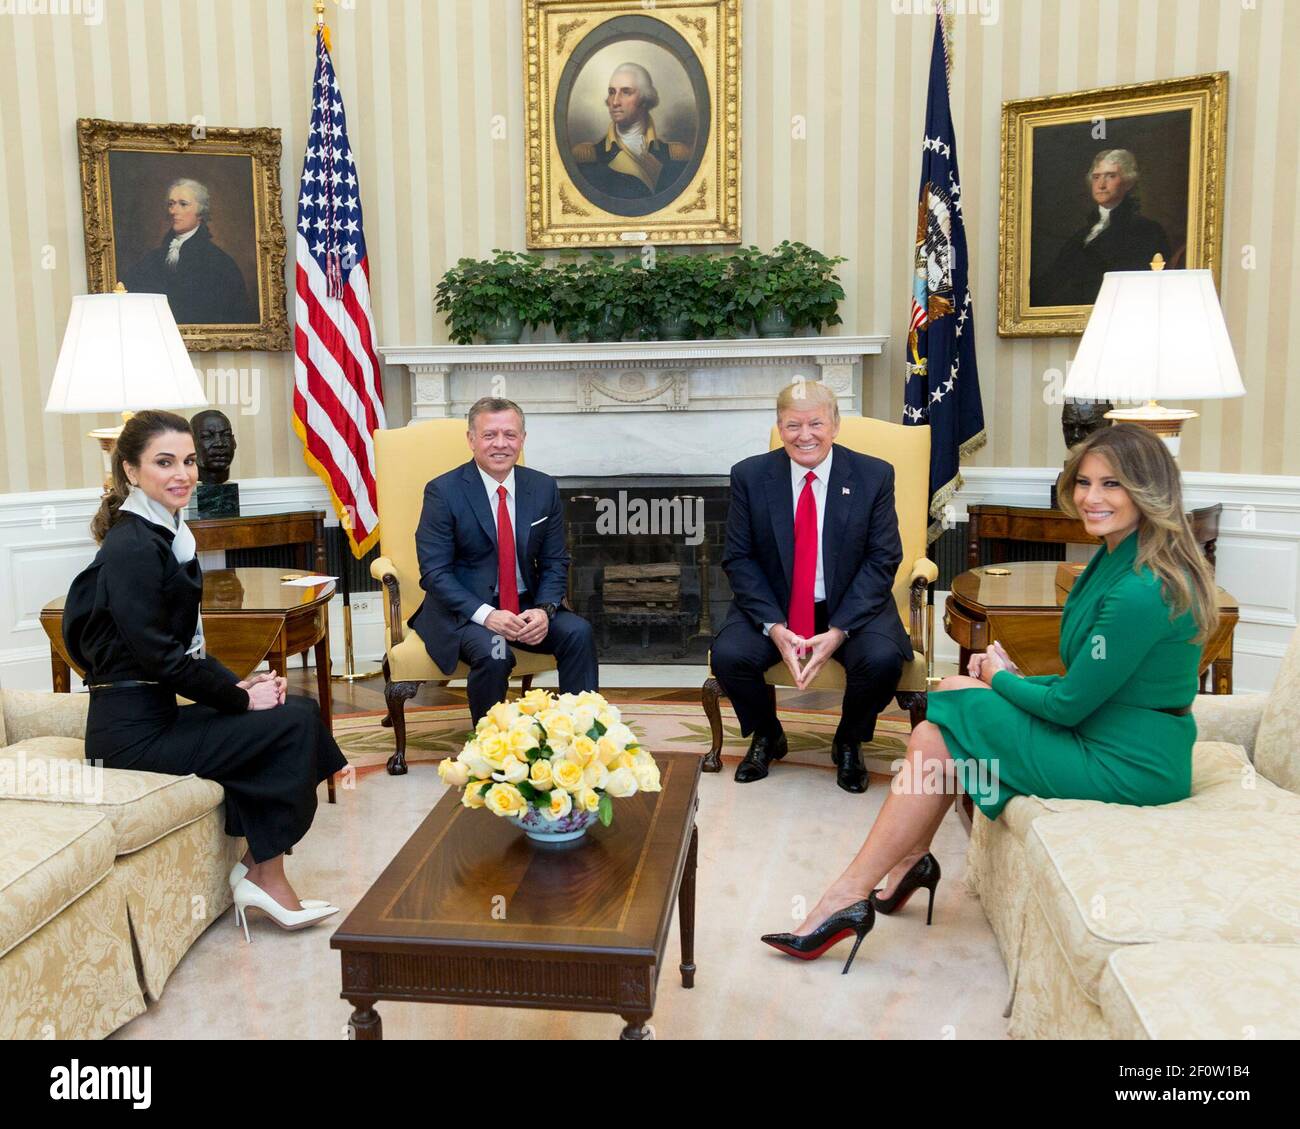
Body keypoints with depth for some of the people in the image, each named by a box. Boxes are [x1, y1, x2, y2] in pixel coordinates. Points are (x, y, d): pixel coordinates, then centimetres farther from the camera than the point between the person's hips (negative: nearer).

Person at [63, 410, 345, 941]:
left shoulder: (166, 535, 12)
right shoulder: (132, 547, -17)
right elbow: (158, 656, -19)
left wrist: (238, 684, 1)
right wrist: (242, 698, -11)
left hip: (156, 713, 9)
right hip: (134, 732, -9)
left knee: (299, 710, 0)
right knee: (293, 723, -11)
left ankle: (257, 865, 4)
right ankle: (266, 877, 1)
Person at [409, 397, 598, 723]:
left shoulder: (544, 488, 3)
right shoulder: (443, 491, -9)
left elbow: (555, 561, 6)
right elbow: (434, 572, -12)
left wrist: (544, 609, -14)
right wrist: (485, 614, -25)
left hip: (527, 607, 4)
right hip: (463, 610, -4)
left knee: (579, 632, -22)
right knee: (493, 652, -32)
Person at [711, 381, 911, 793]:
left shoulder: (874, 475, -6)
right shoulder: (750, 476, -4)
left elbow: (883, 560, -7)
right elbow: (738, 559, -3)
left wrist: (839, 631, -18)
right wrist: (774, 628, -17)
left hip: (851, 608, -1)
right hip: (773, 607, 1)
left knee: (883, 659, -29)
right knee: (727, 655, -25)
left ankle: (849, 741, 6)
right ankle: (766, 735, 9)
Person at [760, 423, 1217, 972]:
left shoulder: (1141, 590, -25)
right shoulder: (1118, 559, 7)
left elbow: (1069, 705, -21)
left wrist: (1002, 678, -3)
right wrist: (1016, 679, -1)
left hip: (1129, 767, -10)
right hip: (1120, 744, 10)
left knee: (940, 736, -10)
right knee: (951, 693, 7)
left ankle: (848, 894, -1)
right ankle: (908, 863, 13)